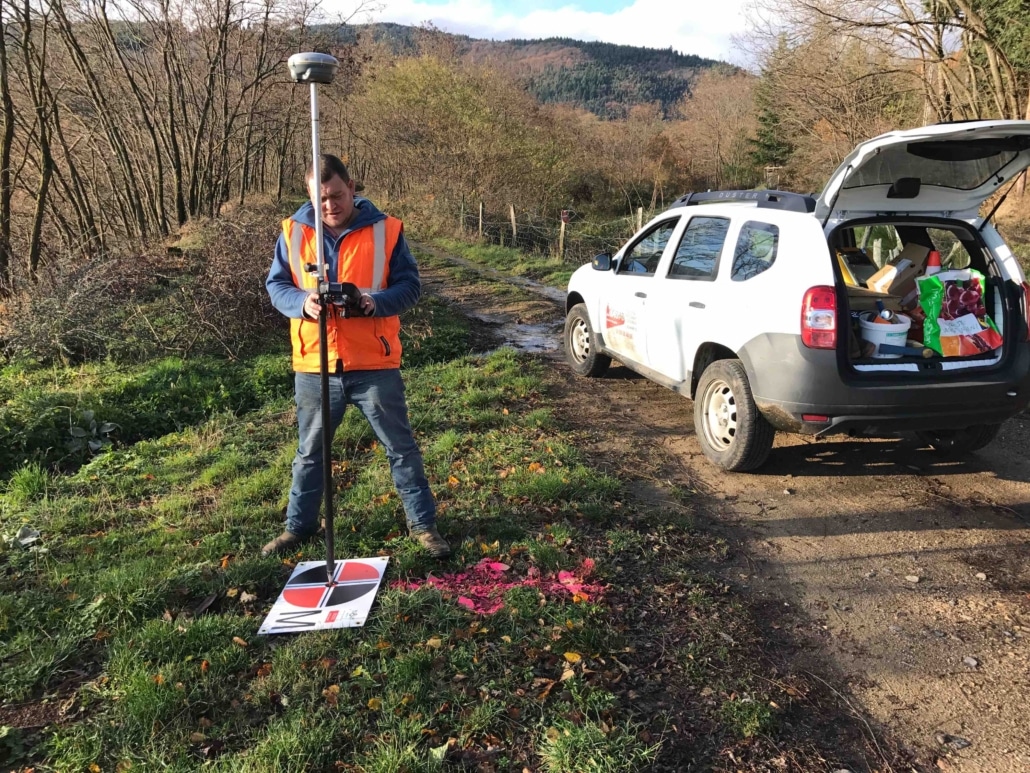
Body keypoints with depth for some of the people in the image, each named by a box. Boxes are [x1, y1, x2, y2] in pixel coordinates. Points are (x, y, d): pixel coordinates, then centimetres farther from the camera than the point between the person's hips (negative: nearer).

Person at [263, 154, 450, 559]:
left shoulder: (386, 230, -3)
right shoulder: (293, 231, 3)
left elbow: (410, 286, -2)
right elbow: (275, 285, 7)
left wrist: (375, 302, -22)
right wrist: (302, 302, -15)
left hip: (374, 364, -2)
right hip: (314, 366, 2)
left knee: (401, 447, 7)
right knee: (310, 451, 16)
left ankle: (422, 523, 22)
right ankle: (298, 526, 34)